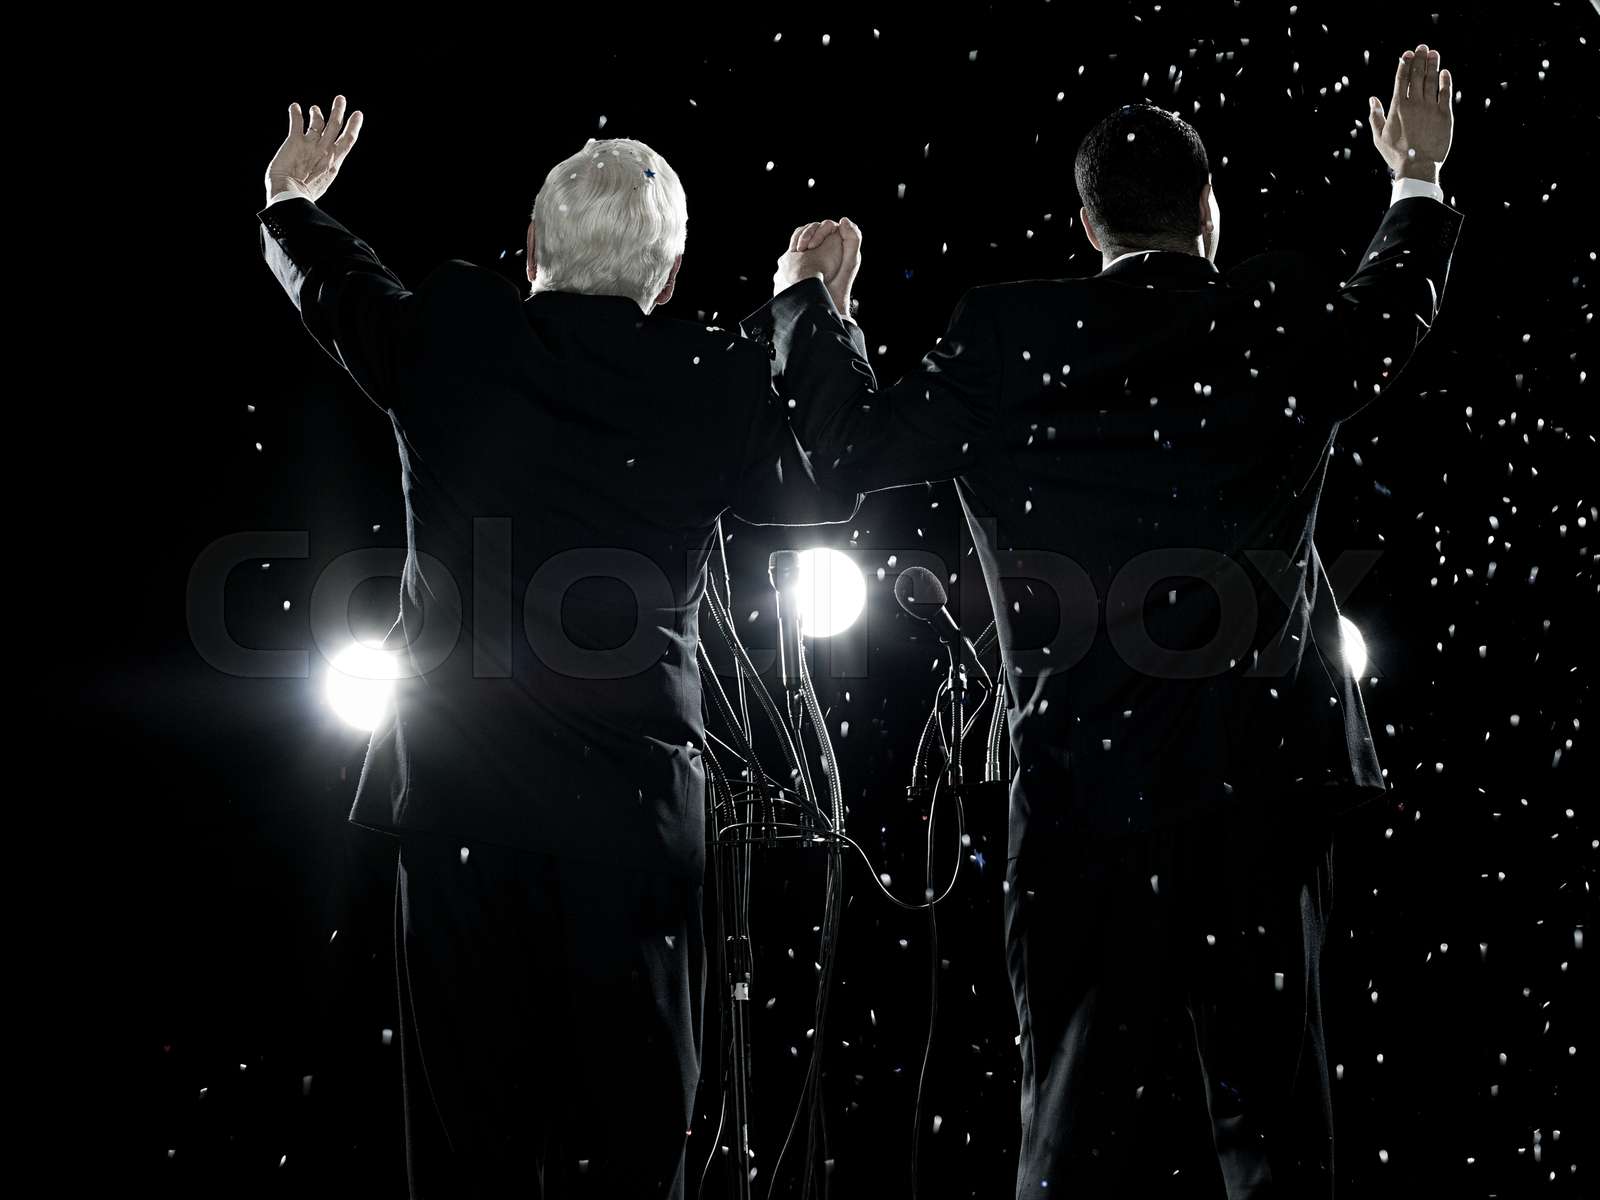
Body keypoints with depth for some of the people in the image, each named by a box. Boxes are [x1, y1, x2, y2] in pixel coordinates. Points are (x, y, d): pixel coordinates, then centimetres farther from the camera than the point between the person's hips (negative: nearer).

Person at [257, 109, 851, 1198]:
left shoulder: (448, 340, -1)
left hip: (455, 792, 1)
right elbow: (832, 487, 15)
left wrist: (291, 197, 44)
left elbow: (332, 284, 21)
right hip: (633, 806, -1)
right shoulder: (717, 385, -3)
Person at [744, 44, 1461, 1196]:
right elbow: (1396, 316, 20)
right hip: (1261, 794, 1)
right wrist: (1418, 177, 39)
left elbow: (853, 443, 3)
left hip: (1079, 789, 0)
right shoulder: (1284, 317, 0)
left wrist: (806, 299, 20)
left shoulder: (1009, 337, -4)